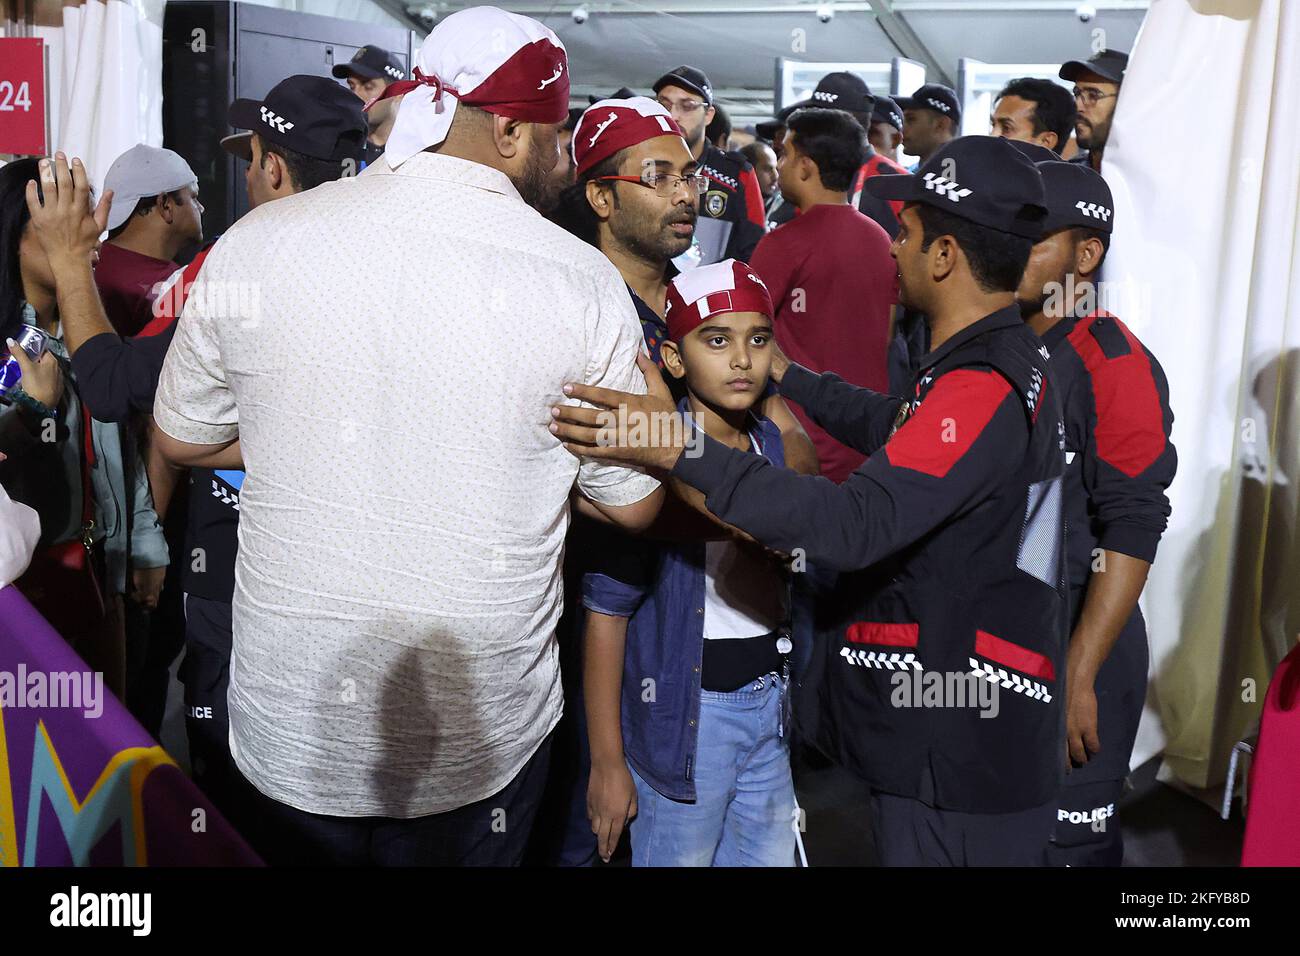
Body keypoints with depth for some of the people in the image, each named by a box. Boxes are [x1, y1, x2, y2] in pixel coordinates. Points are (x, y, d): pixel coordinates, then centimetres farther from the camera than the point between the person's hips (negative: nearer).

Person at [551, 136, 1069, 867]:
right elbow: (899, 429, 22)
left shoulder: (985, 387, -24)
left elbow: (855, 524, -34)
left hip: (962, 751, -9)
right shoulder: (1010, 354, 8)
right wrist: (788, 377, 22)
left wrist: (681, 451, -36)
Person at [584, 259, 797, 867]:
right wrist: (607, 763, -15)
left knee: (770, 857, 19)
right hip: (687, 709, -6)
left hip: (771, 702, 6)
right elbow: (606, 611, -16)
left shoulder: (773, 445, 2)